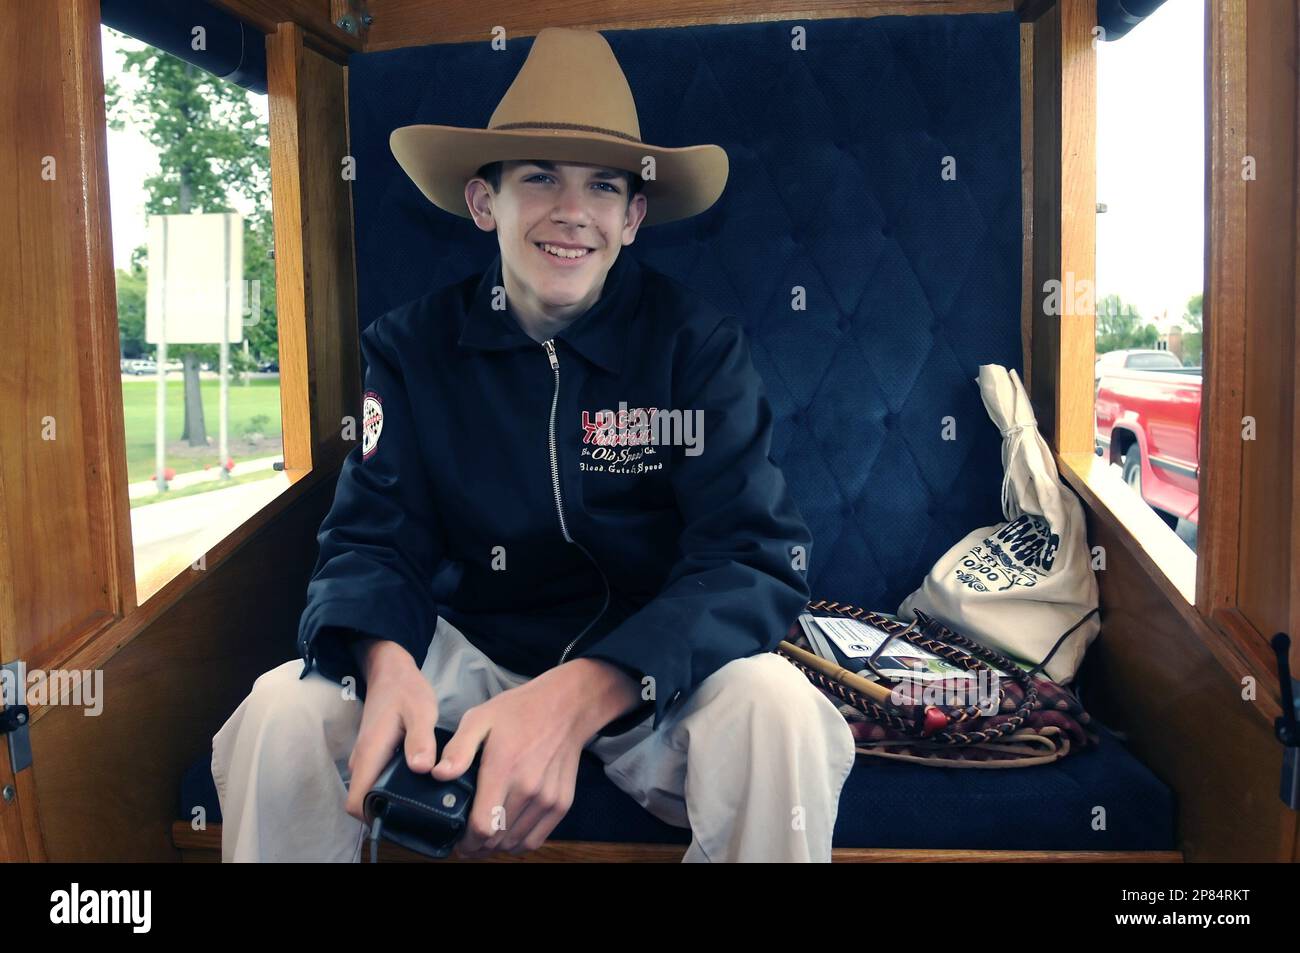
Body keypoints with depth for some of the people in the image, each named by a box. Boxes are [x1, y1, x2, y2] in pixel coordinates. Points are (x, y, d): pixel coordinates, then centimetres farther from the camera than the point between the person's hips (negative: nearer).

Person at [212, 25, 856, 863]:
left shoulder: (700, 345, -12)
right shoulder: (412, 346, -4)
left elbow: (755, 557, -21)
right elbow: (374, 537, -7)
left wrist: (578, 697, -39)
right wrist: (386, 664, -33)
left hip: (647, 668, -1)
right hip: (468, 650, 2)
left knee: (774, 709, -32)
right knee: (282, 714, -24)